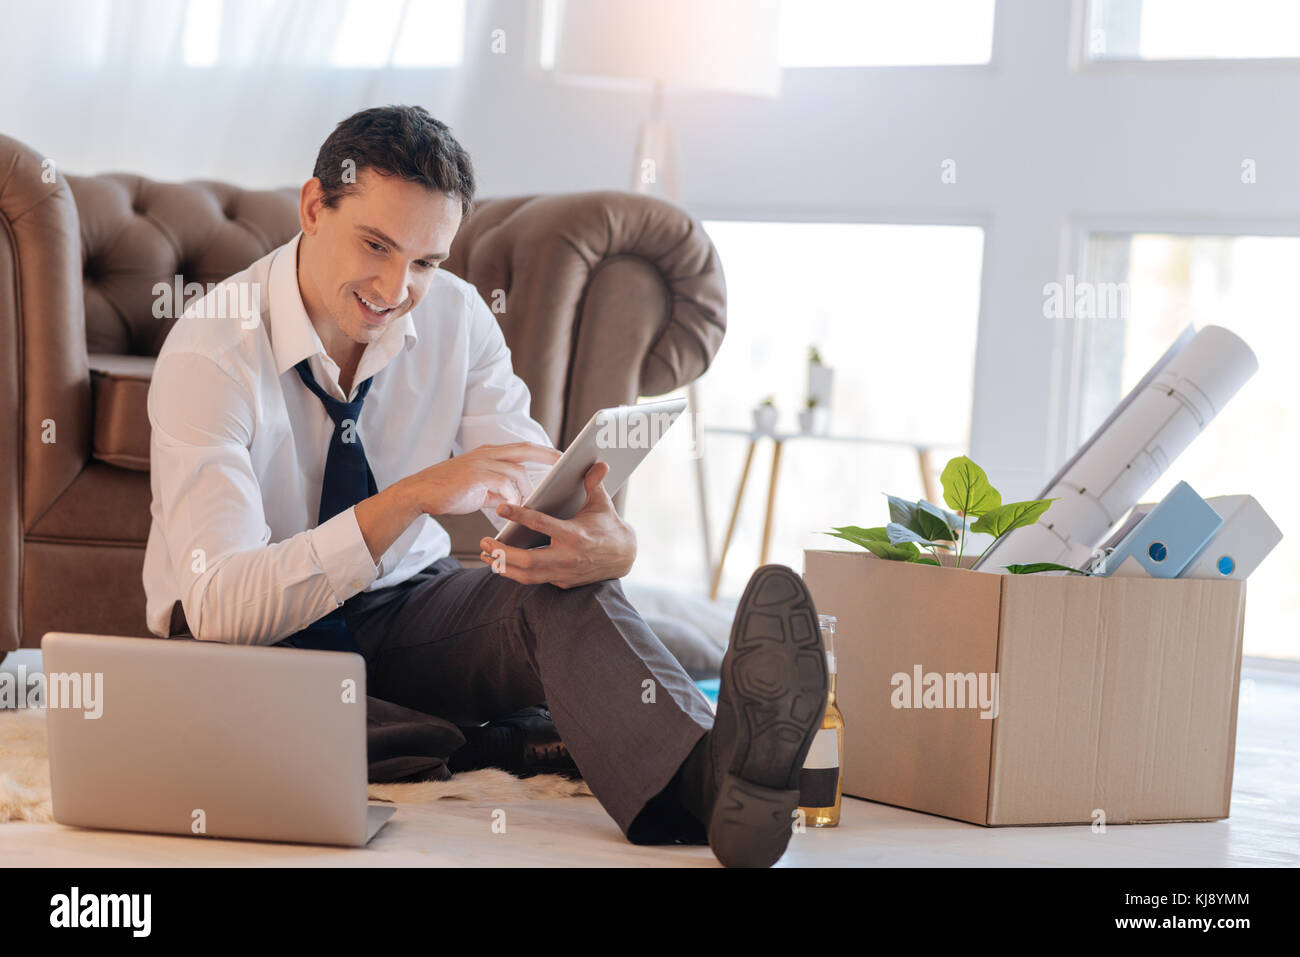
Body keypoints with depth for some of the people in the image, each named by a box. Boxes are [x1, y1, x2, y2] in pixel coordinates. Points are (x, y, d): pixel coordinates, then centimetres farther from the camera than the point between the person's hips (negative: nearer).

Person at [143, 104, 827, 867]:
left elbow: (537, 496, -12)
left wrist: (609, 546, -38)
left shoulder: (455, 317, -7)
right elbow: (218, 604, -35)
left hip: (403, 605, 2)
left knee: (564, 592, -30)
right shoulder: (211, 351, -23)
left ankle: (710, 779, -59)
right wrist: (410, 499, -45)